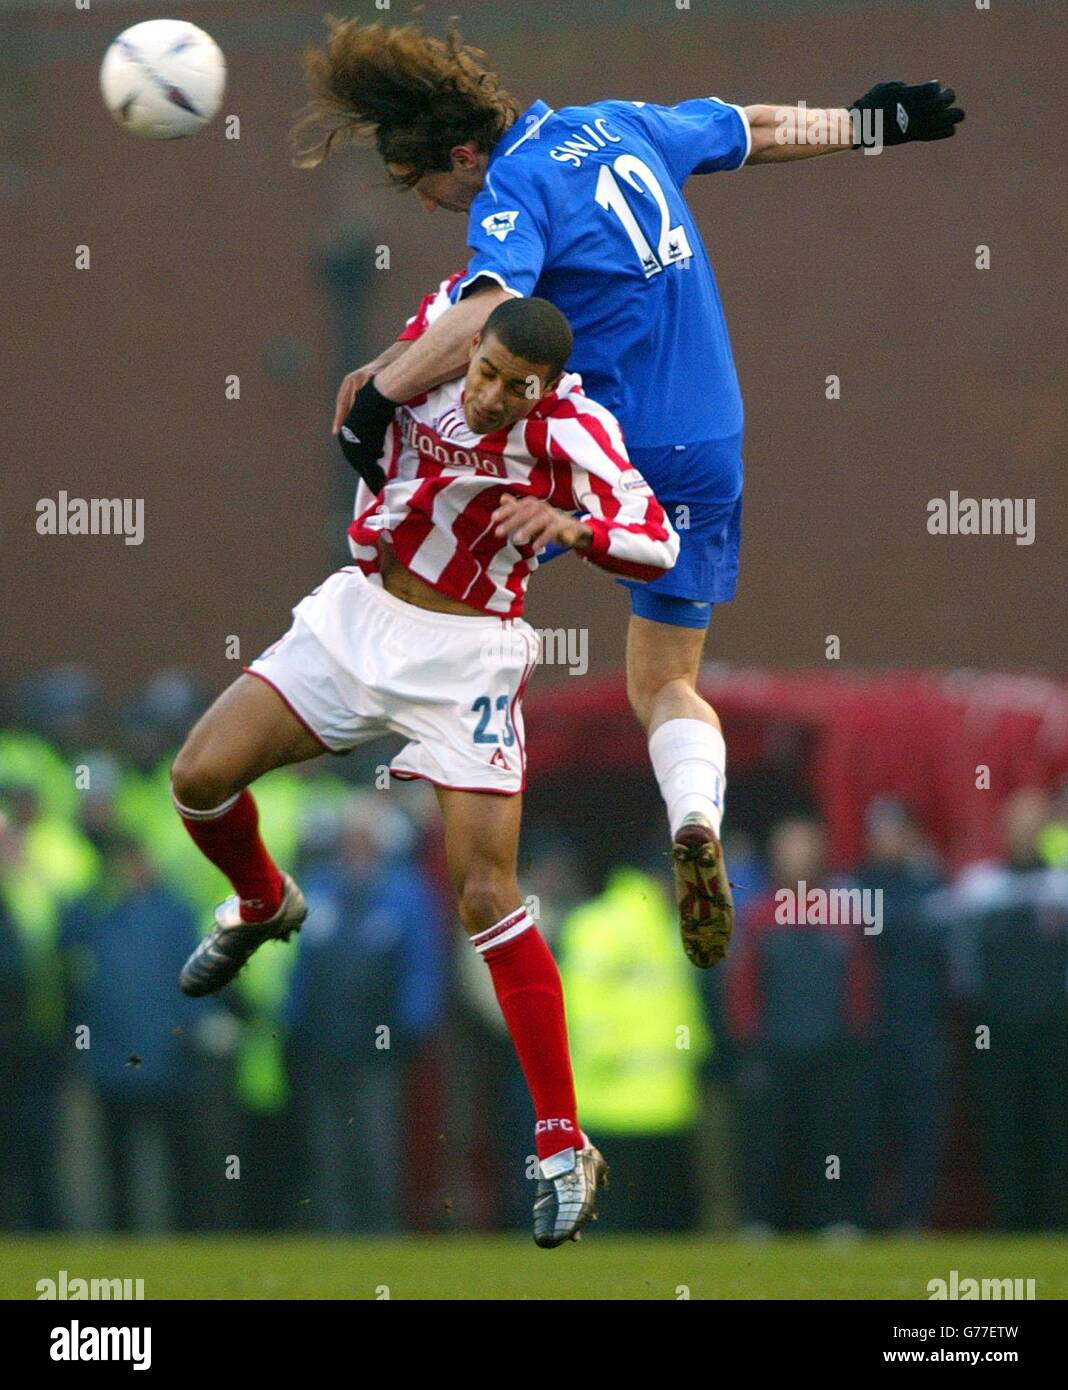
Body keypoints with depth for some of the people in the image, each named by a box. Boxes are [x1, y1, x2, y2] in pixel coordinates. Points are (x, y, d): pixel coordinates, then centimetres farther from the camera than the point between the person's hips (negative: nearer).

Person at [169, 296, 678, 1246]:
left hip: (465, 660, -5)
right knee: (201, 777, -5)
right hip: (359, 617, 5)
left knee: (488, 896, -12)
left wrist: (571, 525, -42)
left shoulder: (570, 428, -19)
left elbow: (657, 544, -29)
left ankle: (564, 1146, -6)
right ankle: (262, 905, 32)